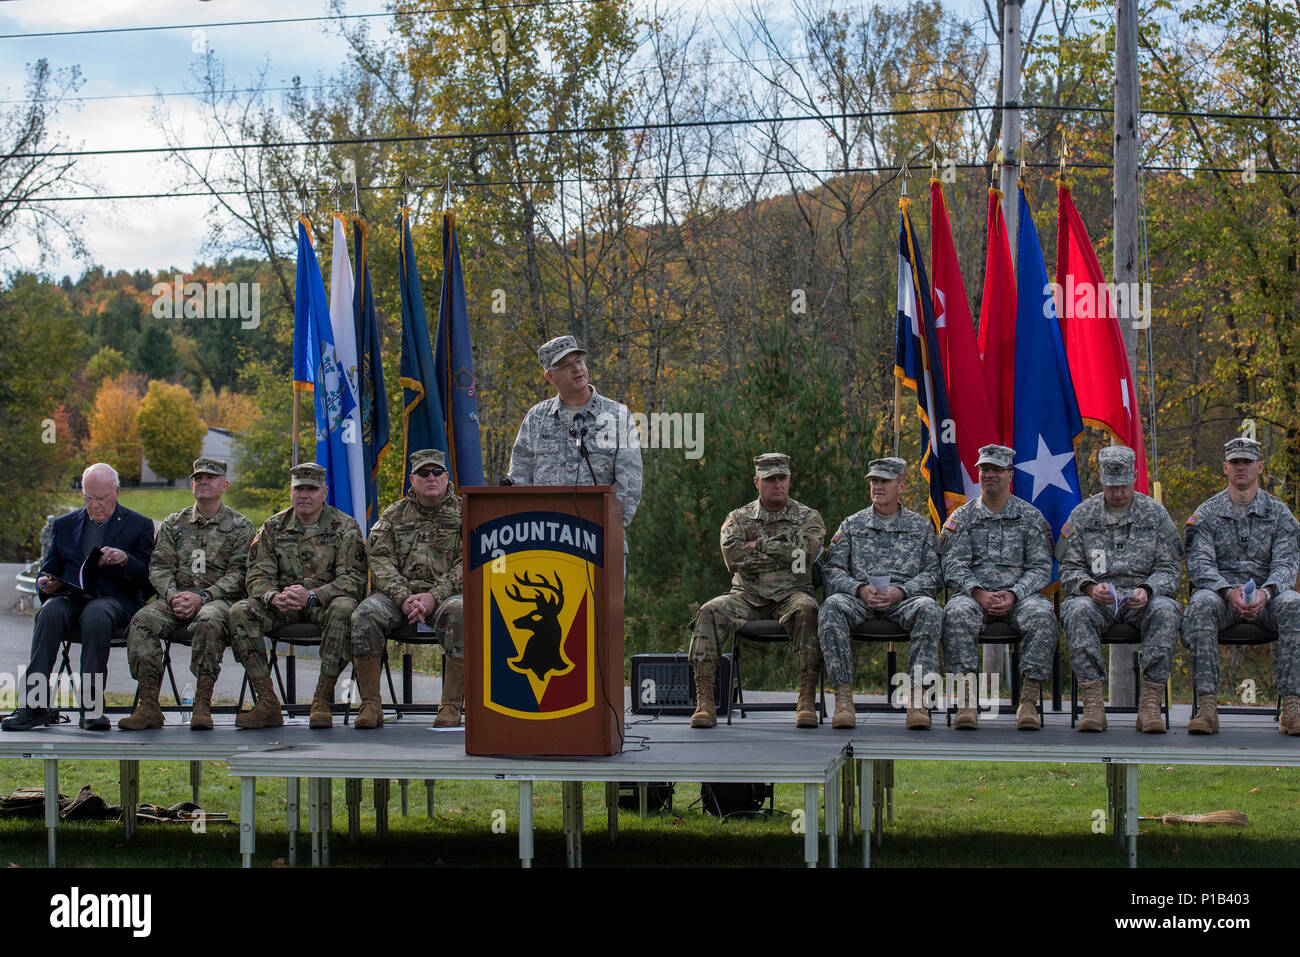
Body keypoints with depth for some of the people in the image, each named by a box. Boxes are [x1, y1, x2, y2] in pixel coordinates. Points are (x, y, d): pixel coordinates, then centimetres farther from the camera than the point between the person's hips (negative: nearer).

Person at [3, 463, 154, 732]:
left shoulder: (139, 525, 12)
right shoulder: (65, 525, 22)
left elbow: (148, 580, 5)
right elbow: (49, 568, 25)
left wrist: (125, 559, -15)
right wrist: (45, 582, 0)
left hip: (113, 598, -3)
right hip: (70, 596, 3)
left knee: (95, 616, -39)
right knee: (49, 614, -33)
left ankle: (92, 707, -38)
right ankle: (36, 706, -37)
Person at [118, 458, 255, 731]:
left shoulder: (240, 526, 7)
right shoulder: (174, 523, 18)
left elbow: (238, 575, -3)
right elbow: (159, 566, 10)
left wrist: (202, 597, -17)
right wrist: (173, 595, -12)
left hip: (219, 599, -3)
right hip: (176, 598, 3)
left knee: (208, 621, -39)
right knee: (143, 619, -28)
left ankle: (202, 705, -35)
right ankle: (149, 705, -29)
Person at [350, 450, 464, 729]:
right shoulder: (394, 515, 15)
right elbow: (380, 560, 3)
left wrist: (434, 597, -17)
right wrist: (404, 597, -15)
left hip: (446, 593, -2)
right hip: (398, 593, 2)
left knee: (459, 614, -36)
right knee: (365, 616, -28)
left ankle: (451, 706, -30)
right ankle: (370, 705, -22)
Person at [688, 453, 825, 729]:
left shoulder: (808, 518, 10)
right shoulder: (738, 519, 13)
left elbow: (806, 553, -11)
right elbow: (733, 558, -6)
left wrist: (759, 546, -6)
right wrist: (783, 553, -7)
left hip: (789, 594, -1)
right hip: (747, 595, 1)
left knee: (806, 610, -36)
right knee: (710, 612, -28)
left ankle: (807, 700, -37)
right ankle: (704, 701, -31)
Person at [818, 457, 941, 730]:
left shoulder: (921, 527, 18)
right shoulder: (852, 525, 18)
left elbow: (932, 574, 8)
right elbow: (831, 571, 8)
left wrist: (901, 591, -12)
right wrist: (860, 589, -12)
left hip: (904, 598, 0)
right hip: (859, 598, 0)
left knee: (929, 609, -35)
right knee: (832, 606, -34)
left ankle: (917, 697, -36)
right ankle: (843, 696, -35)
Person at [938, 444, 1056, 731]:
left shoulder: (1031, 517, 12)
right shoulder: (961, 517, 13)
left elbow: (1040, 567, 5)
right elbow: (953, 565, 2)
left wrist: (1013, 594, -13)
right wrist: (978, 592, -17)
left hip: (1018, 594, 0)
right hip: (973, 593, 0)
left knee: (1042, 615, -33)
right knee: (956, 613, -35)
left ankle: (1028, 699, -31)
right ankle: (968, 698, -37)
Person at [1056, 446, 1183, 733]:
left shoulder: (1155, 513, 9)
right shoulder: (1082, 515, 10)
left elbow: (1171, 569, 6)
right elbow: (1069, 569, 8)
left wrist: (1147, 590, -15)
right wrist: (1090, 587, -15)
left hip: (1141, 599, 0)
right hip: (1097, 599, 0)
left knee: (1165, 610, -34)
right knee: (1076, 610, -34)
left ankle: (1150, 703, -33)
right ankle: (1092, 704, -36)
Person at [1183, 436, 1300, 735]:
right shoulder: (1206, 513, 10)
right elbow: (1199, 563, -3)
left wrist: (1265, 592, -23)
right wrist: (1229, 592, -23)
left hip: (1266, 595, 1)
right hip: (1221, 593, -1)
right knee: (1201, 606, -36)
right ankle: (1207, 705, -40)